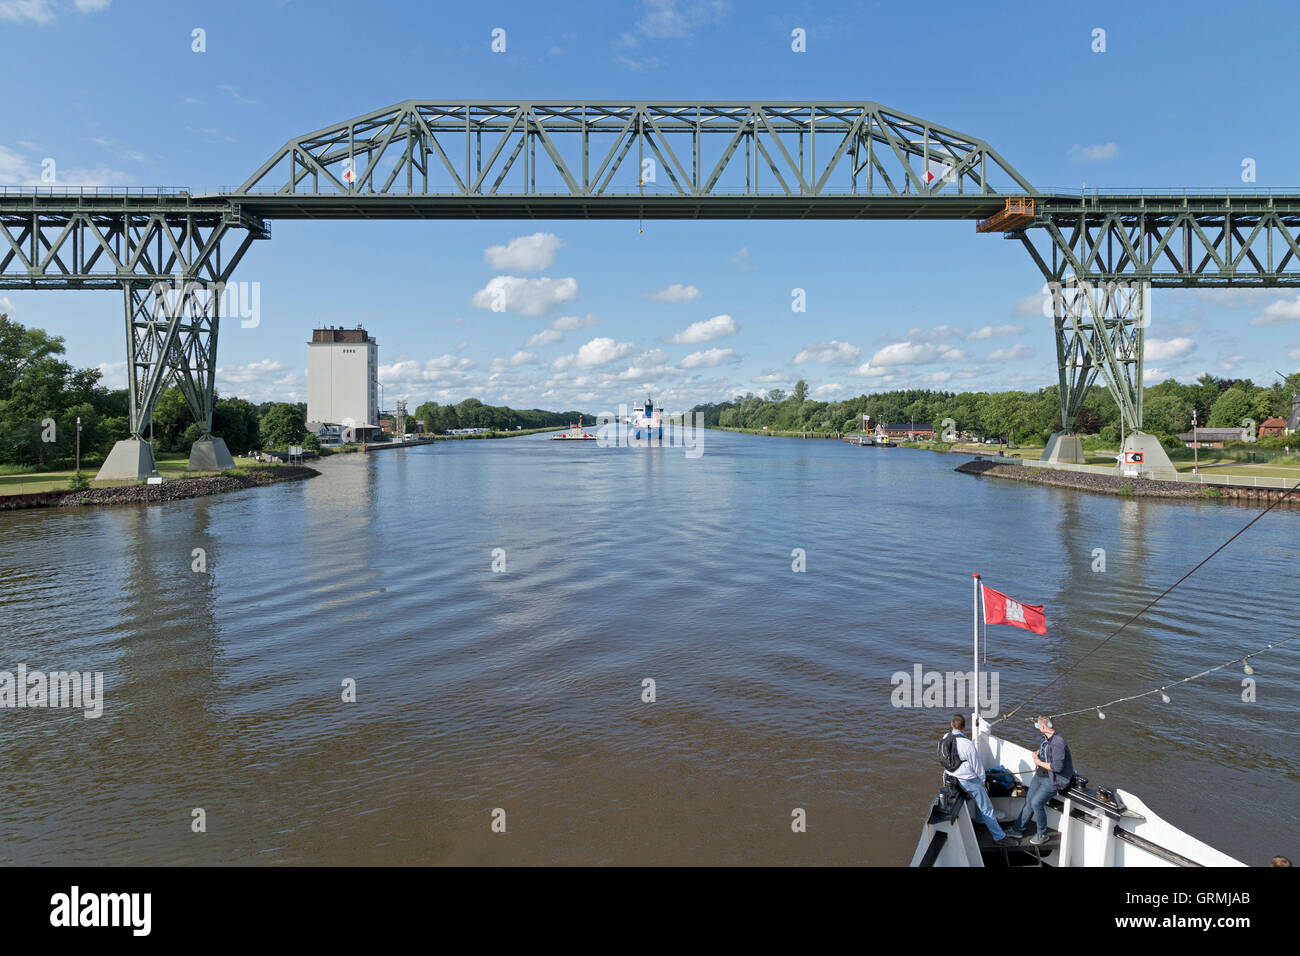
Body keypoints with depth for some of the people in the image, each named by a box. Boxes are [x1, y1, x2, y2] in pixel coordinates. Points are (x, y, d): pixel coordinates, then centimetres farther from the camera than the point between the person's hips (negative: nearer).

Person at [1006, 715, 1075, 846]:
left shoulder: (1058, 742, -25)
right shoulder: (1045, 738, 4)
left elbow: (1057, 766, -31)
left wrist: (1039, 762, -17)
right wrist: (1037, 754, 4)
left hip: (1053, 780, -9)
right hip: (1040, 776, 9)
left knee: (1036, 802, -14)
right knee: (1029, 800, 10)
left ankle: (1042, 835, 5)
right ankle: (1018, 829, 21)